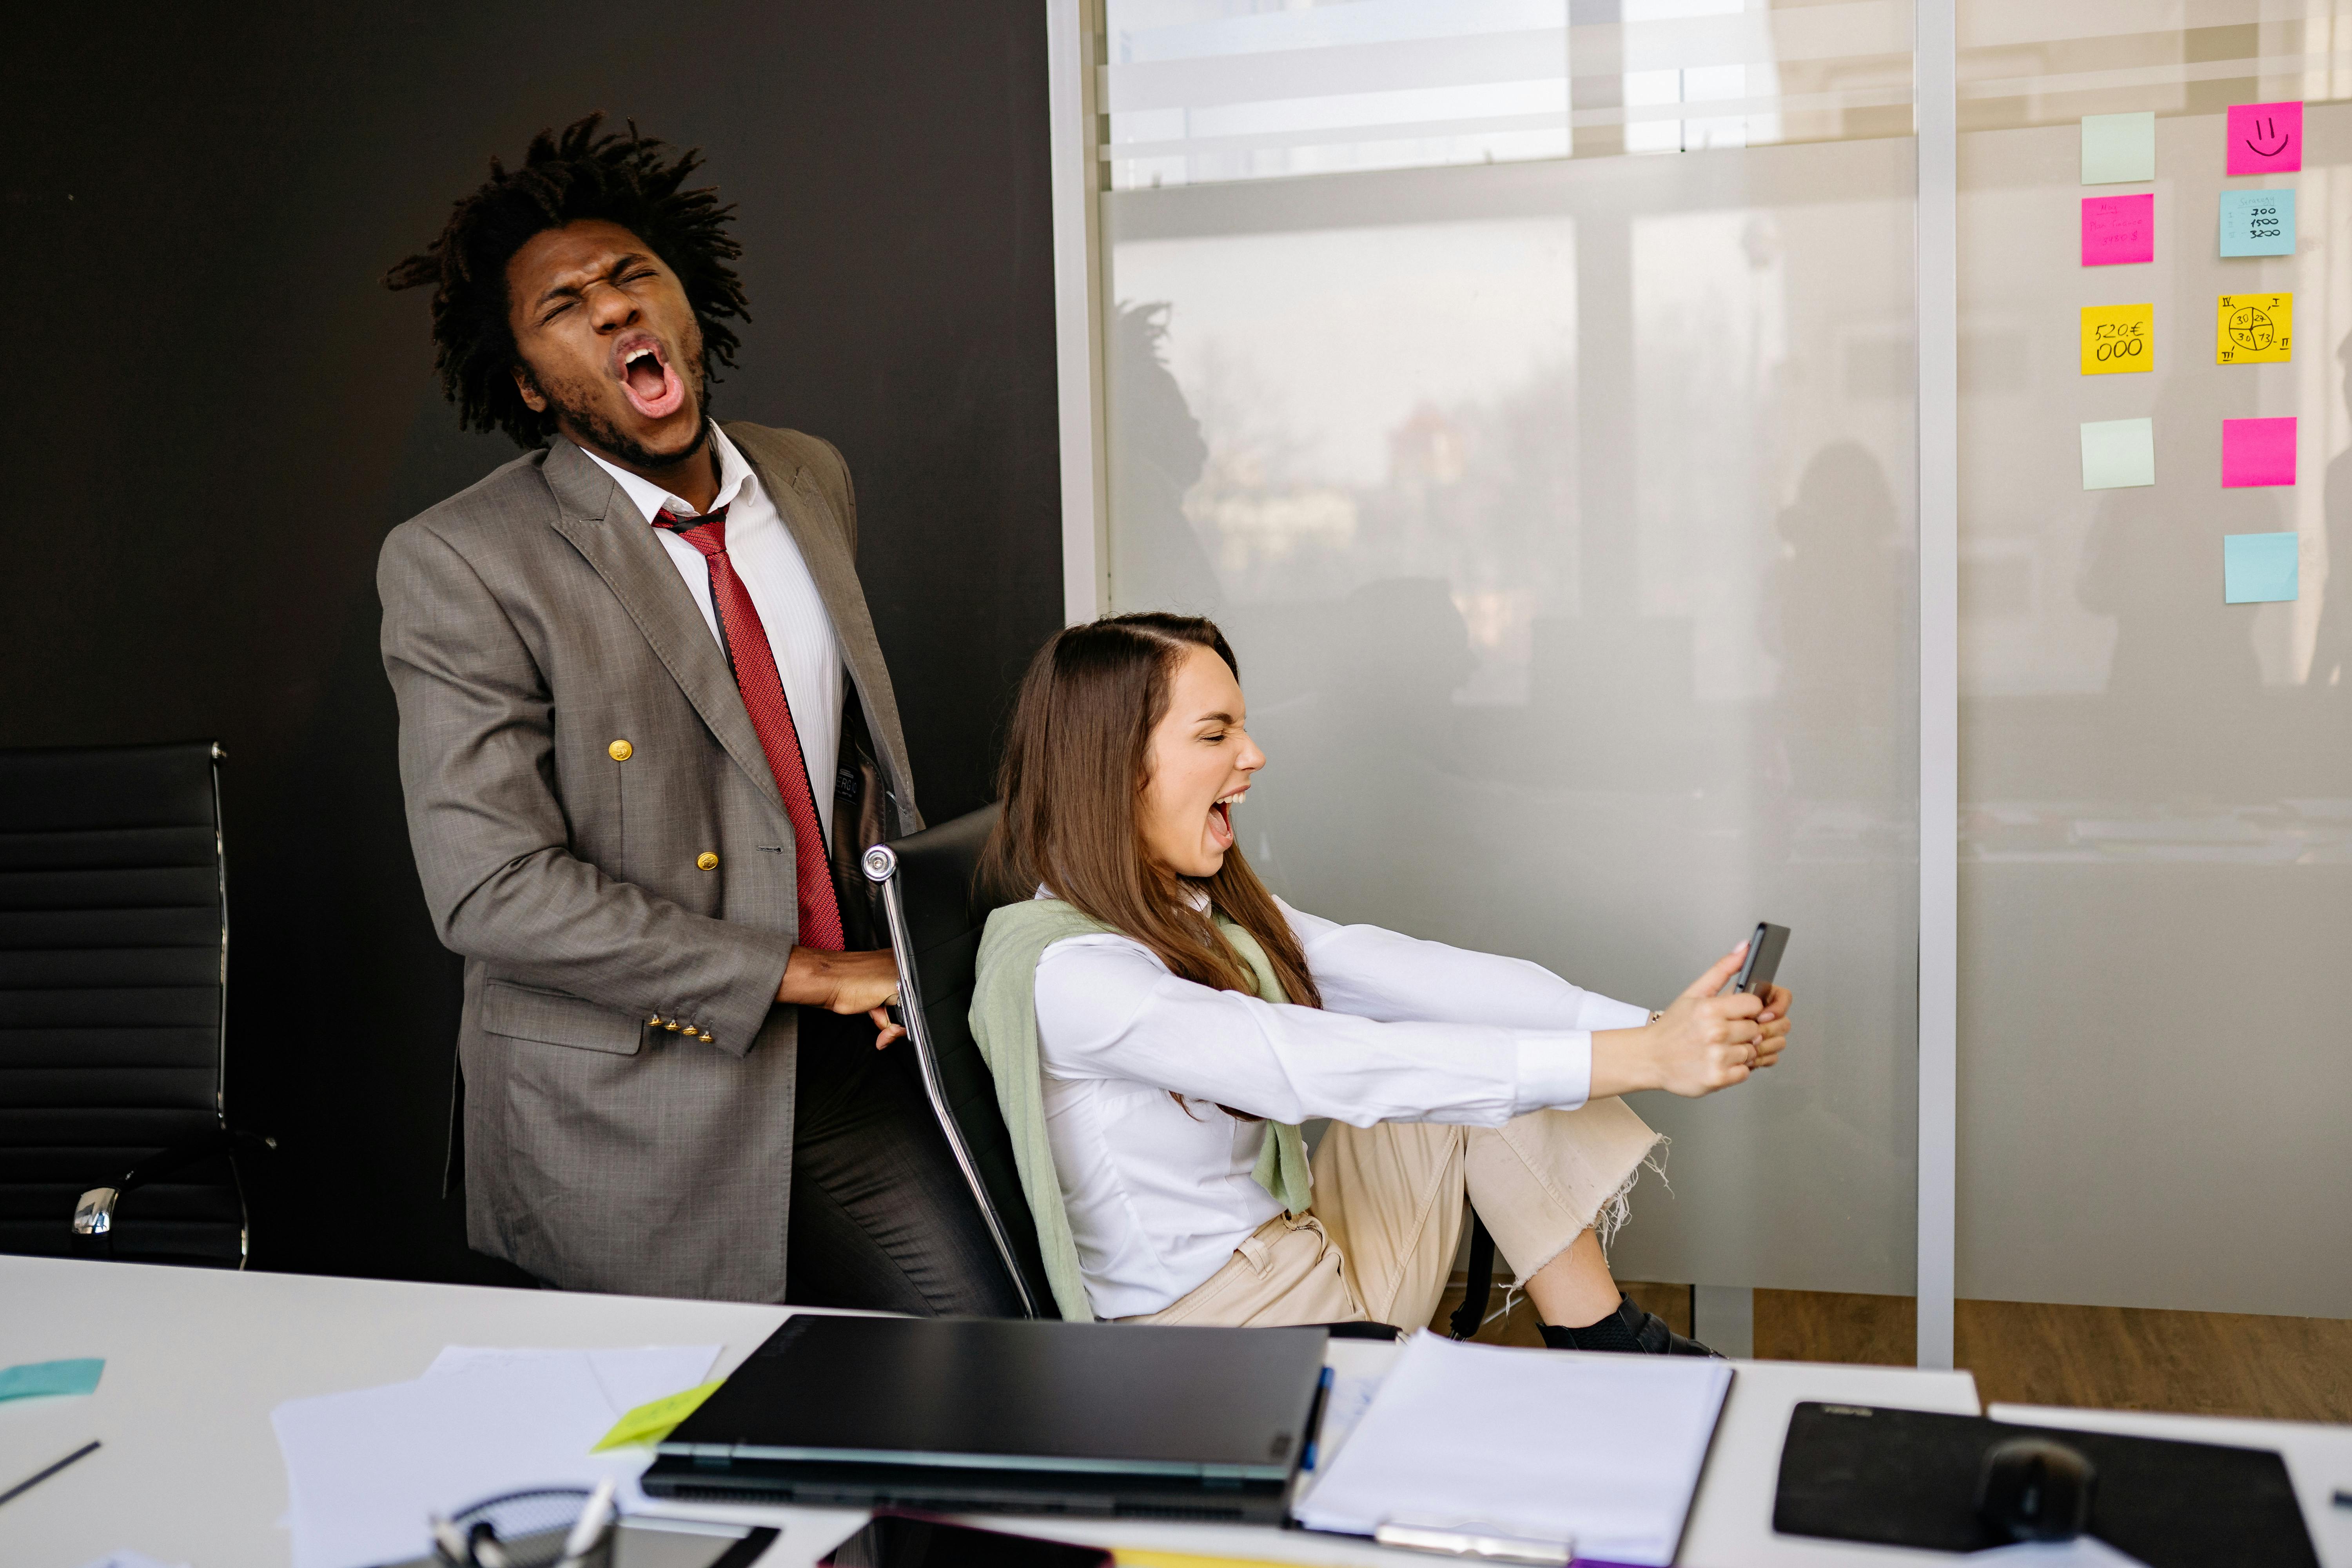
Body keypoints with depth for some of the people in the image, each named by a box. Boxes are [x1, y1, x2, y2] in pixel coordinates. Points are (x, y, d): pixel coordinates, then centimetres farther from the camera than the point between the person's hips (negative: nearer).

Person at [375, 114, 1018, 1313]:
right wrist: (804, 973, -18)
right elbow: (491, 889, -18)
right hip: (629, 1116, -5)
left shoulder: (811, 482, 8)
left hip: (849, 1076, 5)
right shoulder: (458, 564, -12)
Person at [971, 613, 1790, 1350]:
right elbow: (1329, 1068, -31)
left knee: (1495, 1049, -1)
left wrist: (1653, 1023, -18)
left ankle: (1611, 1348, 6)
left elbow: (1404, 974, -5)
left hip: (1306, 1246, 8)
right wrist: (1639, 1060, -35)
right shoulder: (1060, 971, -22)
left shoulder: (1208, 909, 6)